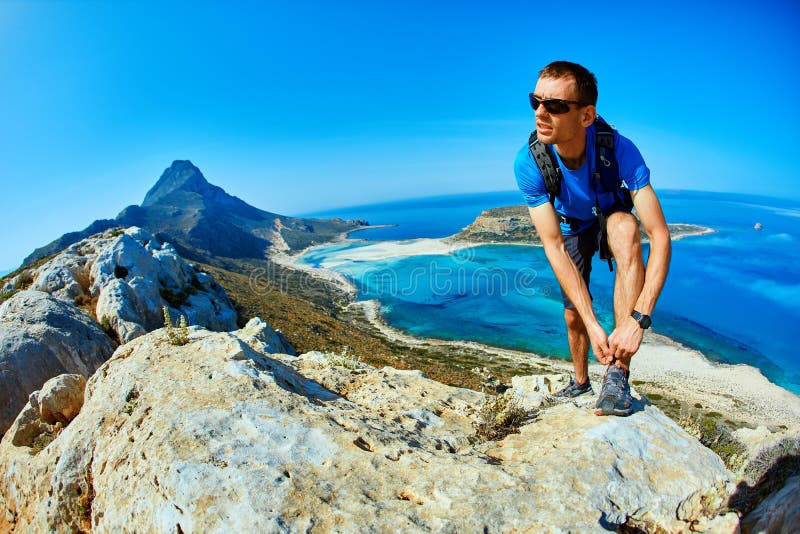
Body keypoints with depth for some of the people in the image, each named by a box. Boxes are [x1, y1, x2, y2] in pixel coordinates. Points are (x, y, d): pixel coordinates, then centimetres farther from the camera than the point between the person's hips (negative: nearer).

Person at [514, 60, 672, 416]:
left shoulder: (619, 149, -37)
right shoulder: (528, 164, -33)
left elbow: (660, 236, -39)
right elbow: (554, 246, -35)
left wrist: (637, 319, -50)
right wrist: (593, 324, -40)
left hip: (612, 217, -1)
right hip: (572, 228, 2)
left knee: (625, 227, -37)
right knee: (574, 314, 5)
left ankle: (618, 372, -33)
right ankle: (580, 381, 40)